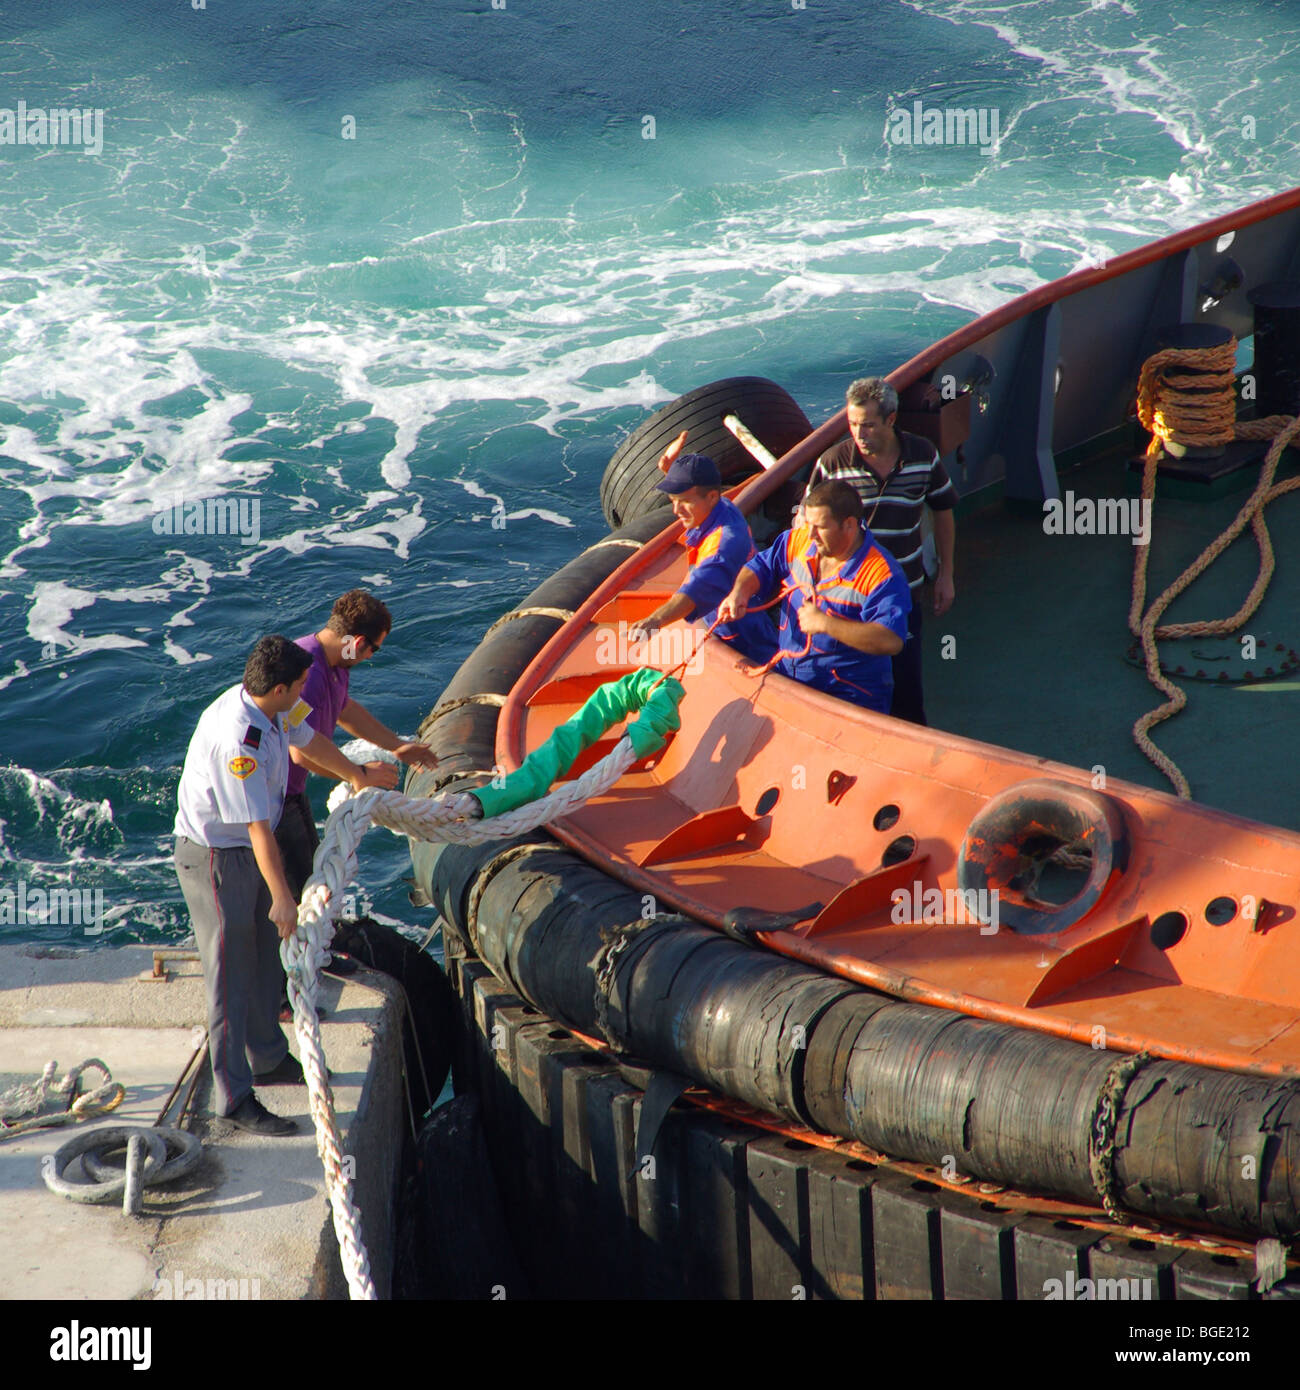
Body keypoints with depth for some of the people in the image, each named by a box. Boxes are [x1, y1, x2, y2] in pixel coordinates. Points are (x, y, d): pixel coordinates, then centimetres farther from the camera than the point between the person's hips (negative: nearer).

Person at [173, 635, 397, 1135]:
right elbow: (258, 825, -31)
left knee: (264, 959, 20)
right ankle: (233, 1098, -2)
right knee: (229, 975, -6)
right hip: (214, 856, -10)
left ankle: (268, 1060, 37)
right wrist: (282, 898, -28)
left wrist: (357, 775, 38)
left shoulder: (276, 708, -3)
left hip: (247, 849, 10)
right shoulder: (236, 738, -32)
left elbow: (308, 739, 20)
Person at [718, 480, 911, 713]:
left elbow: (891, 640, -28)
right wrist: (739, 592, -2)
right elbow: (760, 568, 22)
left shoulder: (883, 575, -17)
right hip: (786, 678, 6)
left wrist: (824, 623, -25)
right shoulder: (798, 540, 6)